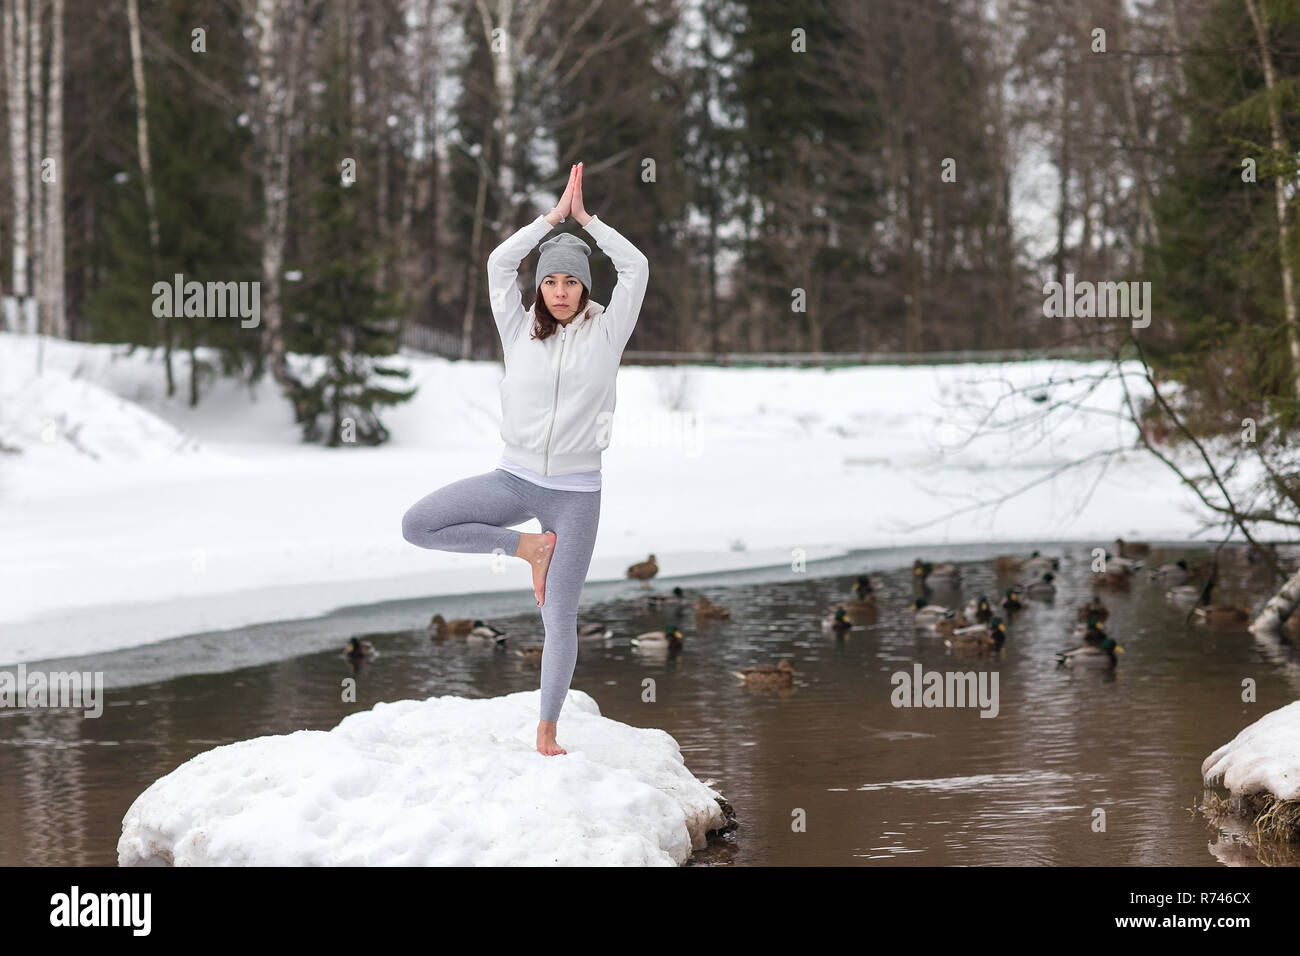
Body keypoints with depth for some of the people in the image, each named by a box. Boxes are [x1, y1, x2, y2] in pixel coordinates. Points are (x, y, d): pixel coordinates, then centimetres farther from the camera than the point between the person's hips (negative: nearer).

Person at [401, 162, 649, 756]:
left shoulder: (605, 333, 1)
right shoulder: (520, 332, 4)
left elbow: (636, 268, -5)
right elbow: (499, 263, -4)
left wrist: (586, 219, 1)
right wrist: (554, 216, -3)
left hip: (575, 492, -2)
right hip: (515, 479, 2)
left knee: (560, 620, -1)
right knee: (417, 525, -16)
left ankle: (547, 731, 13)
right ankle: (529, 547, -2)